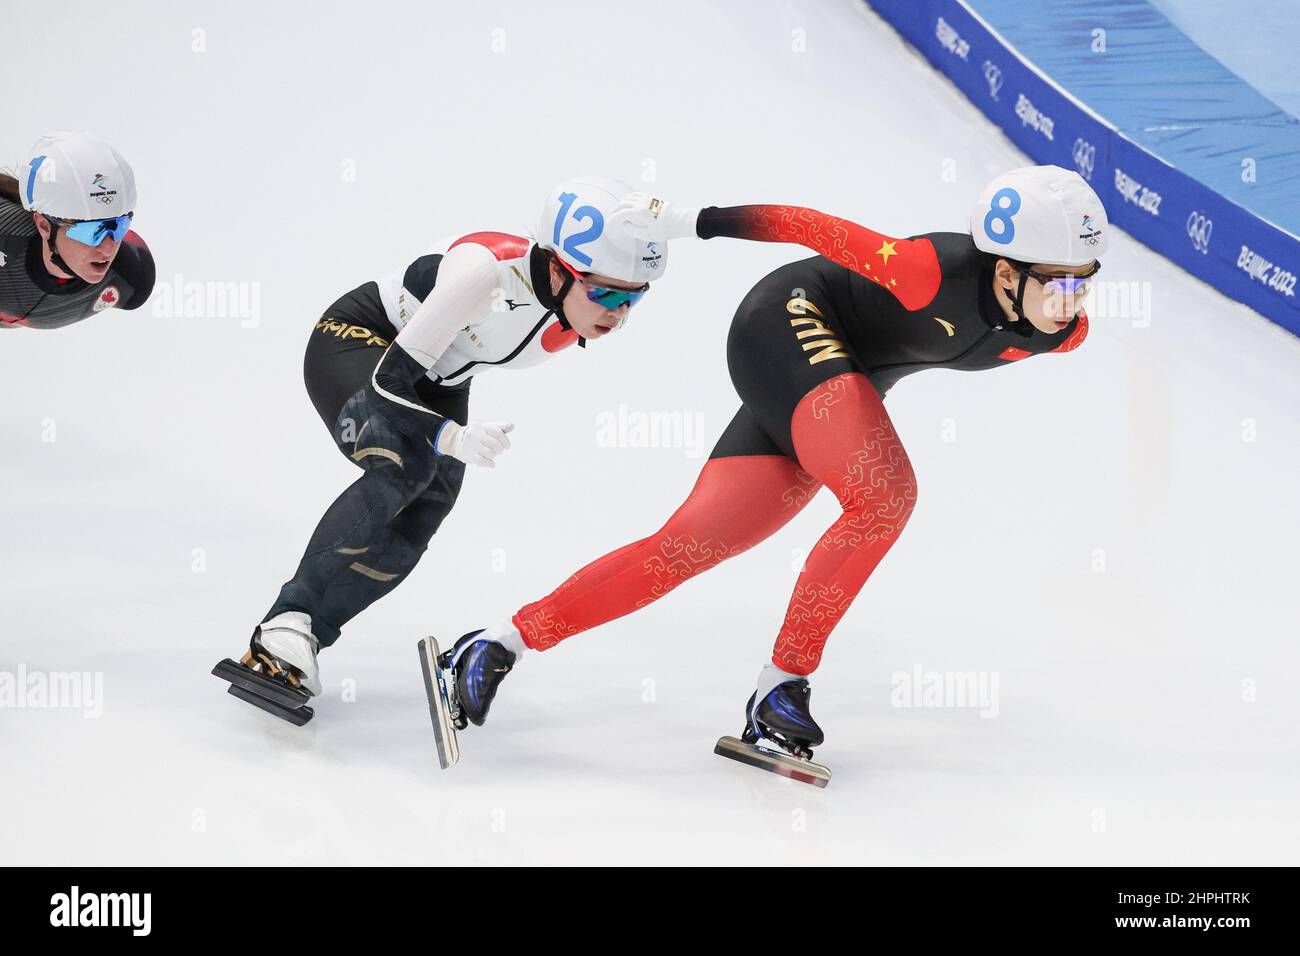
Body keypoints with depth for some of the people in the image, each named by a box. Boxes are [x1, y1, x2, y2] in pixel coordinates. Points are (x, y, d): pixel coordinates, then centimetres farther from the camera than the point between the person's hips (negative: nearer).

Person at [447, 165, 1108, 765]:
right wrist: (693, 222, -18)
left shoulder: (1066, 333, -12)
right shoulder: (940, 273, -31)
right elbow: (820, 229, -23)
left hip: (841, 383, 7)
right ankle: (781, 686, -17)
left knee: (689, 548, -2)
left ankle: (502, 645, 3)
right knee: (885, 496, -29)